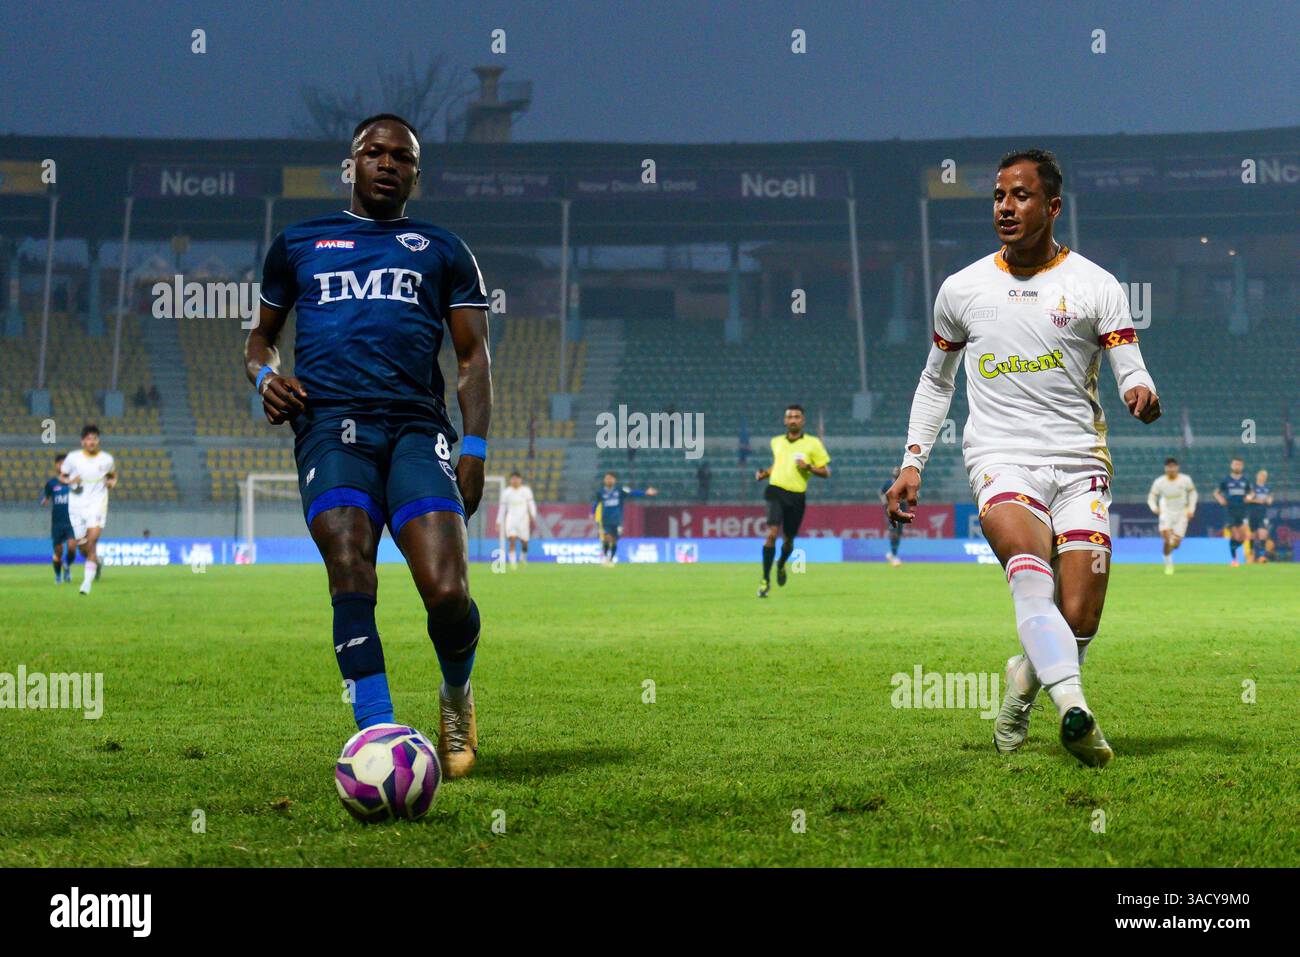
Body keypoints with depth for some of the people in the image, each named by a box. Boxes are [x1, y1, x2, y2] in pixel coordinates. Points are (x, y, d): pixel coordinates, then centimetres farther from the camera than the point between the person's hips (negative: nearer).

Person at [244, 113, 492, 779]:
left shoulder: (443, 251, 23)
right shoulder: (298, 243, 25)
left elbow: (474, 357, 17)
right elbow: (263, 334, 34)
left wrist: (474, 448, 3)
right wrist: (264, 374, 9)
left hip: (417, 425, 0)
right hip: (330, 423, 1)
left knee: (446, 591, -19)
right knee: (350, 571, -26)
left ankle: (456, 695, 13)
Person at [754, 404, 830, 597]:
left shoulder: (813, 443, 2)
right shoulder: (776, 442, 13)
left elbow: (826, 472, 3)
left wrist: (809, 467, -15)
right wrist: (764, 473, 10)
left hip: (797, 496, -1)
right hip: (776, 492, 1)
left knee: (788, 540, 9)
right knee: (772, 534, -17)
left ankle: (781, 565, 44)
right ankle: (765, 579, -11)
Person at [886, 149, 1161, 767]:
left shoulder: (1095, 287, 5)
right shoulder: (961, 289, 10)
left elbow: (1132, 374, 1)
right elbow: (936, 380, 23)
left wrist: (1142, 396, -24)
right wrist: (912, 462, 14)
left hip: (1079, 462, 1)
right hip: (1001, 460, 0)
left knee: (1078, 624, -6)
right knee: (1031, 569, -31)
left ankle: (1024, 682, 28)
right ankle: (1073, 706, -48)